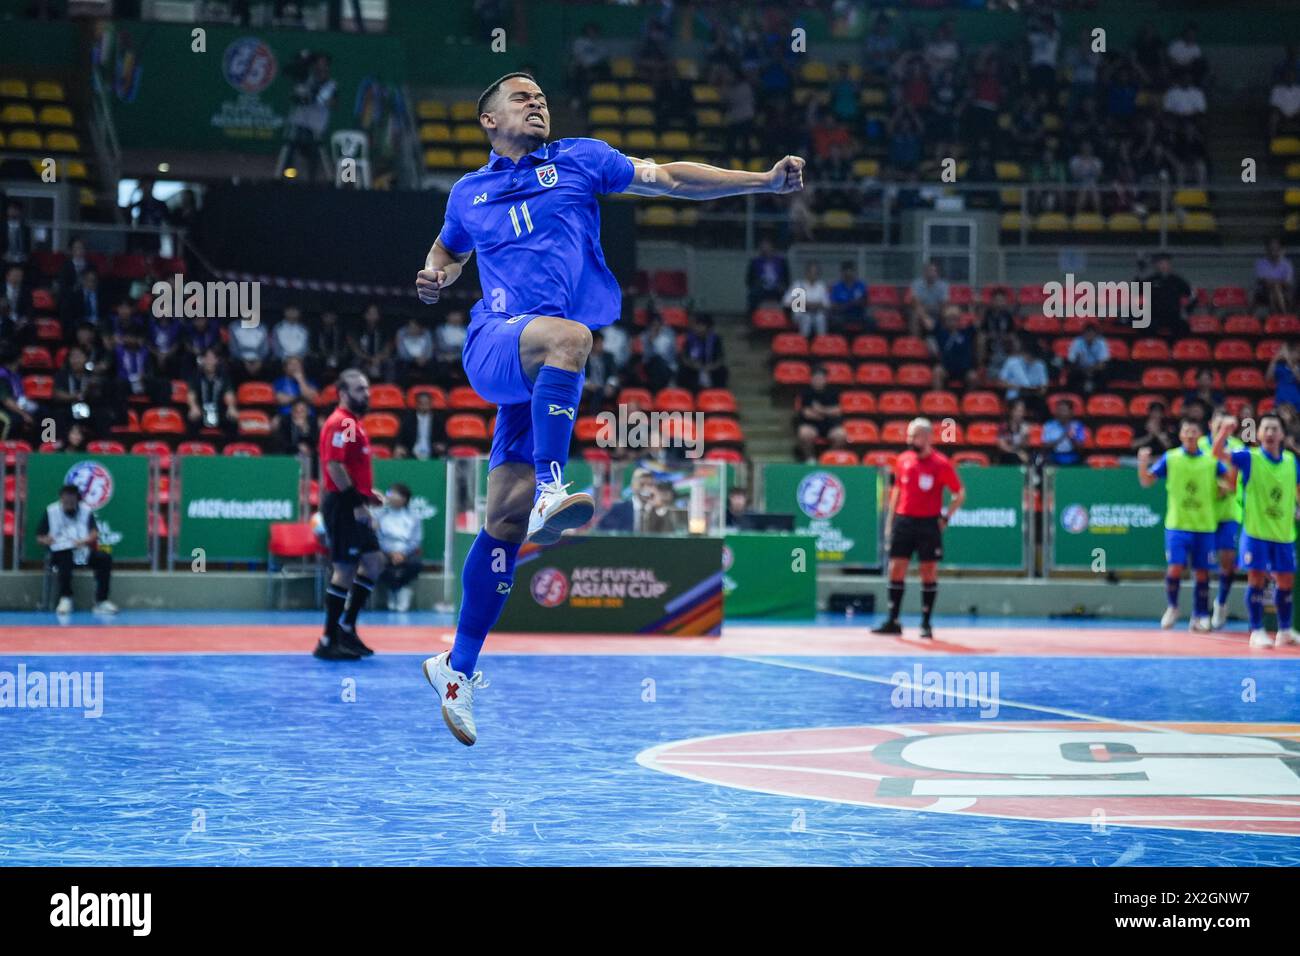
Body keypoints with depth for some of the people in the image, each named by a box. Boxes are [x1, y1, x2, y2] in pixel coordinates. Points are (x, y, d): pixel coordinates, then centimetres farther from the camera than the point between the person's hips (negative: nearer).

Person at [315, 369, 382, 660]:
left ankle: (346, 626, 18)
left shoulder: (354, 423, 18)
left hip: (353, 508, 10)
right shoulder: (341, 423, -14)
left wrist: (368, 493, 14)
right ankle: (329, 641, 0)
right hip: (342, 505, -10)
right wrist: (356, 501, -23)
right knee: (345, 570, -6)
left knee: (374, 561, 13)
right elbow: (334, 466, -23)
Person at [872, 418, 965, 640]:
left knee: (929, 572, 0)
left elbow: (960, 493, 1)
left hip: (929, 523, -4)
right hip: (903, 520, 4)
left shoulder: (941, 464, -7)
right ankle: (893, 621, 6)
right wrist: (890, 521, 12)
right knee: (896, 570, 1)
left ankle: (926, 624, 7)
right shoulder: (903, 460, 7)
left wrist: (946, 517, -6)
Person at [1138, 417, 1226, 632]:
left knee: (1202, 573, 3)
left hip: (1205, 525, 1)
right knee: (1175, 568, -10)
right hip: (1177, 525, -1)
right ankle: (1172, 608, 13)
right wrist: (1142, 463, -17)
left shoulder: (1211, 460, 3)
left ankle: (1199, 617, 13)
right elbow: (1146, 481, 0)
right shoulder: (1170, 458, 1)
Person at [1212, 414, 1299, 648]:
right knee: (1256, 578, -7)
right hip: (1255, 532, -4)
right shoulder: (1250, 458, -7)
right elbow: (1218, 453, -22)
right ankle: (1257, 632, -1)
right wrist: (1224, 431, -40)